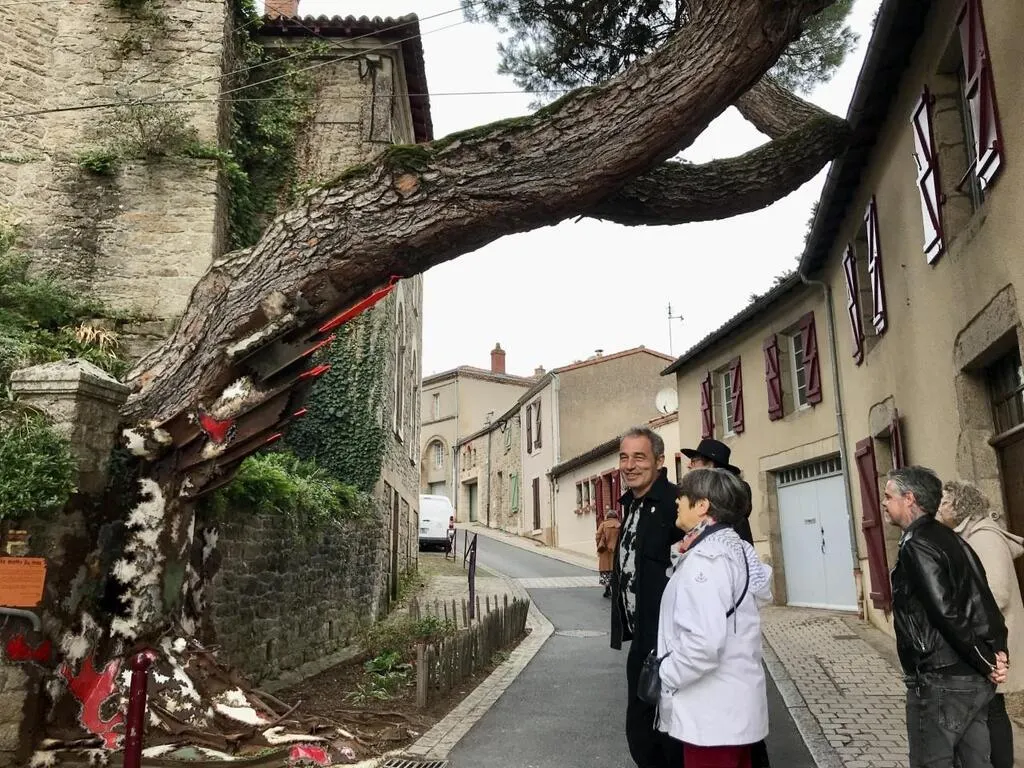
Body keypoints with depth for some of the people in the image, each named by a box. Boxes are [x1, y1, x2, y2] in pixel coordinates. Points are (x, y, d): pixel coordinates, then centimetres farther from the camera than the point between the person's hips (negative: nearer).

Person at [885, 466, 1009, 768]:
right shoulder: (951, 539, 13)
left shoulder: (916, 546, -16)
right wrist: (998, 653, 4)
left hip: (940, 681, -9)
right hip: (975, 679, 9)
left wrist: (986, 663, -12)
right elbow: (983, 602, 11)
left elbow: (947, 613, -21)